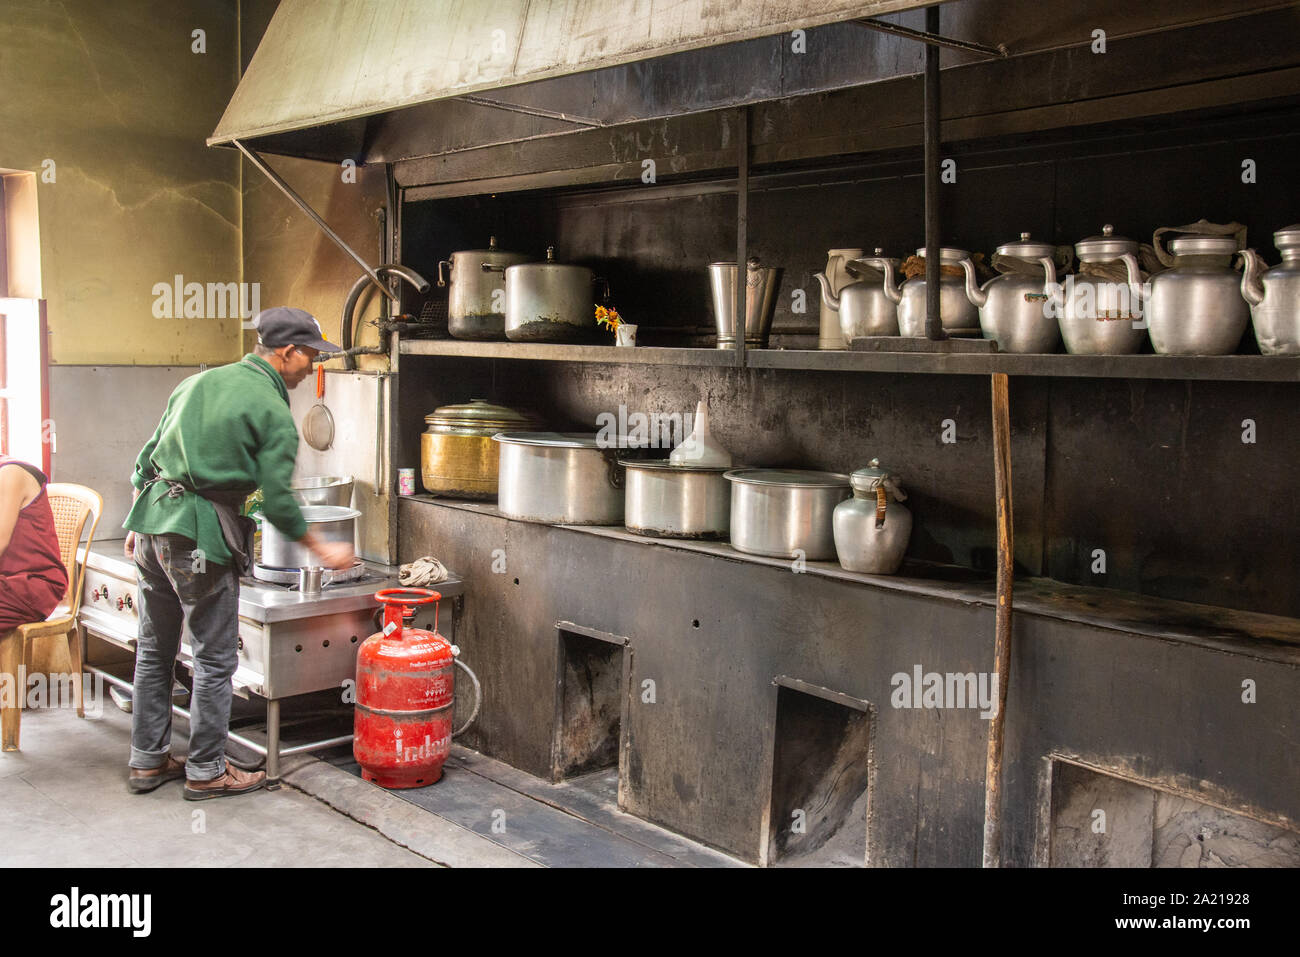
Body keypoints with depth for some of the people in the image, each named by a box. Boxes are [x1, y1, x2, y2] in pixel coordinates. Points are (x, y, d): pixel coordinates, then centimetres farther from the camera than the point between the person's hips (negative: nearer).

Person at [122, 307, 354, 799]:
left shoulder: (199, 381, 14)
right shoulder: (273, 411, -8)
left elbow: (148, 456, 16)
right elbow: (276, 500, -11)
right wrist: (322, 550, 1)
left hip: (153, 519, 8)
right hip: (201, 536, -8)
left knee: (154, 649, 16)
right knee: (215, 658, 4)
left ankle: (147, 760, 27)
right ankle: (205, 772, 12)